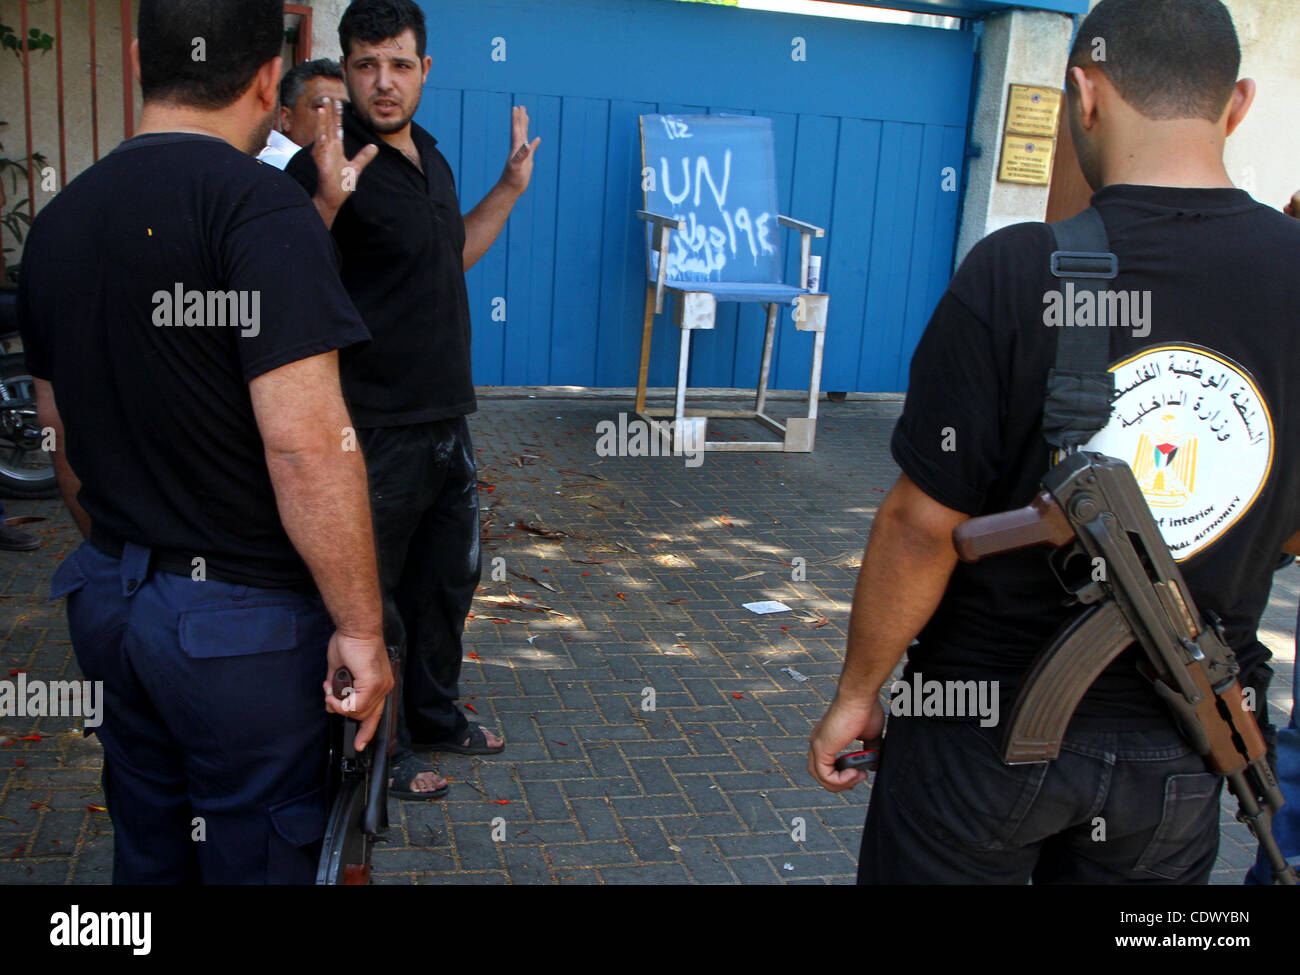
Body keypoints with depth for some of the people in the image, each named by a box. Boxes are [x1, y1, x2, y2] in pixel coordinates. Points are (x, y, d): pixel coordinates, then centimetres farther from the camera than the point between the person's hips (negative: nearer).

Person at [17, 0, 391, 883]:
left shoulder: (58, 220, 8)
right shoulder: (259, 205, -17)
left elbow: (62, 440, 15)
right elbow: (305, 441, -25)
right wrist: (362, 629, -18)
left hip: (106, 603, 8)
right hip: (239, 621, -7)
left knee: (147, 852, 22)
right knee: (257, 859, 8)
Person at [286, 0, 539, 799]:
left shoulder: (431, 158, 9)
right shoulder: (326, 167, -17)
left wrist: (510, 188, 20)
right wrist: (328, 202, -39)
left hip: (447, 418, 9)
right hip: (377, 432, -8)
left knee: (448, 577, 22)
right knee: (371, 598, 8)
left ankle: (436, 714, 42)